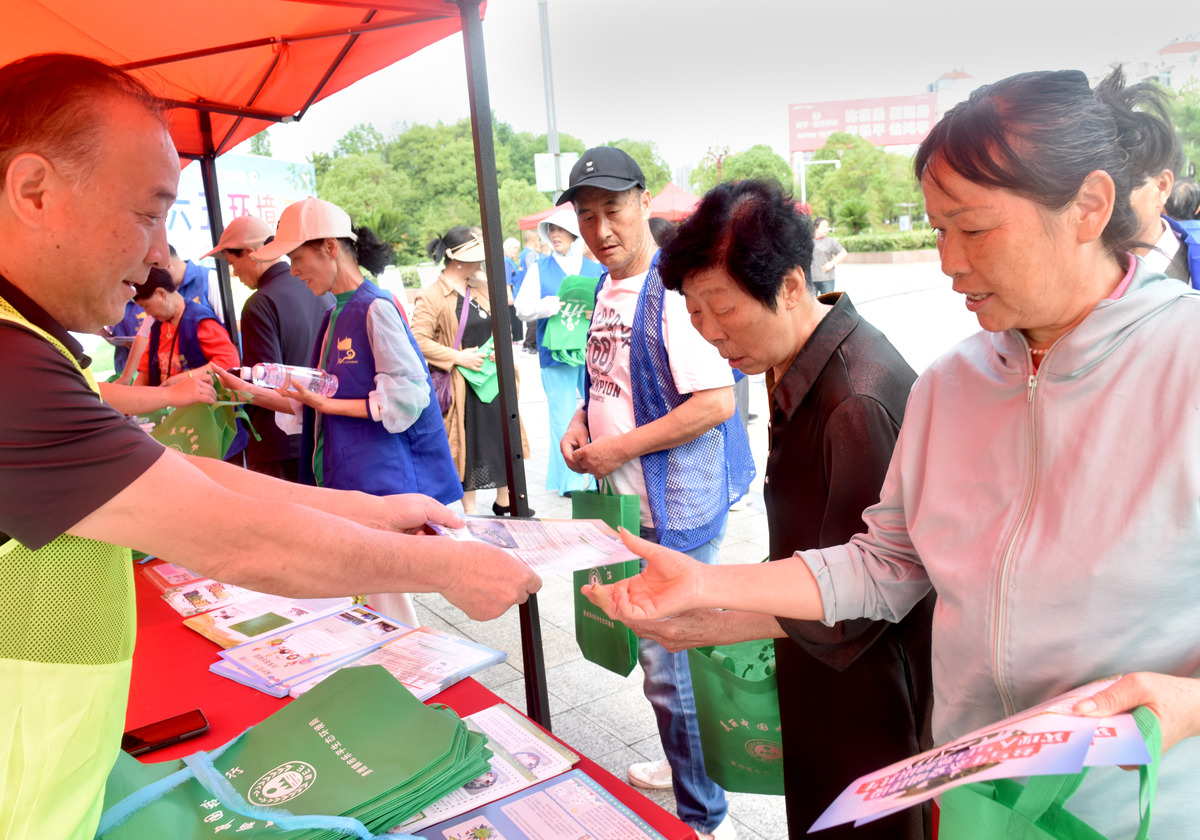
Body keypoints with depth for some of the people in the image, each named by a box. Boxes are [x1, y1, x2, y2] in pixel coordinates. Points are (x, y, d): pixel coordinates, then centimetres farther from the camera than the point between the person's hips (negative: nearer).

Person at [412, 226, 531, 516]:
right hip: (460, 386, -6)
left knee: (503, 437, 13)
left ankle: (503, 500, 30)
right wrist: (457, 356, -19)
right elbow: (418, 340, -18)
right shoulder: (432, 297, -13)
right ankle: (470, 510, 18)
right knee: (467, 445, 4)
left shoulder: (483, 287, 6)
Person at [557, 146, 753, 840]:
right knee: (654, 648, 23)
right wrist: (581, 424, 4)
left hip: (677, 509, -9)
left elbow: (717, 401, -25)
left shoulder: (672, 290, -19)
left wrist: (621, 447, -20)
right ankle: (686, 767, 45)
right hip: (628, 503, 9)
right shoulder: (606, 290, 9)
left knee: (671, 663, 0)